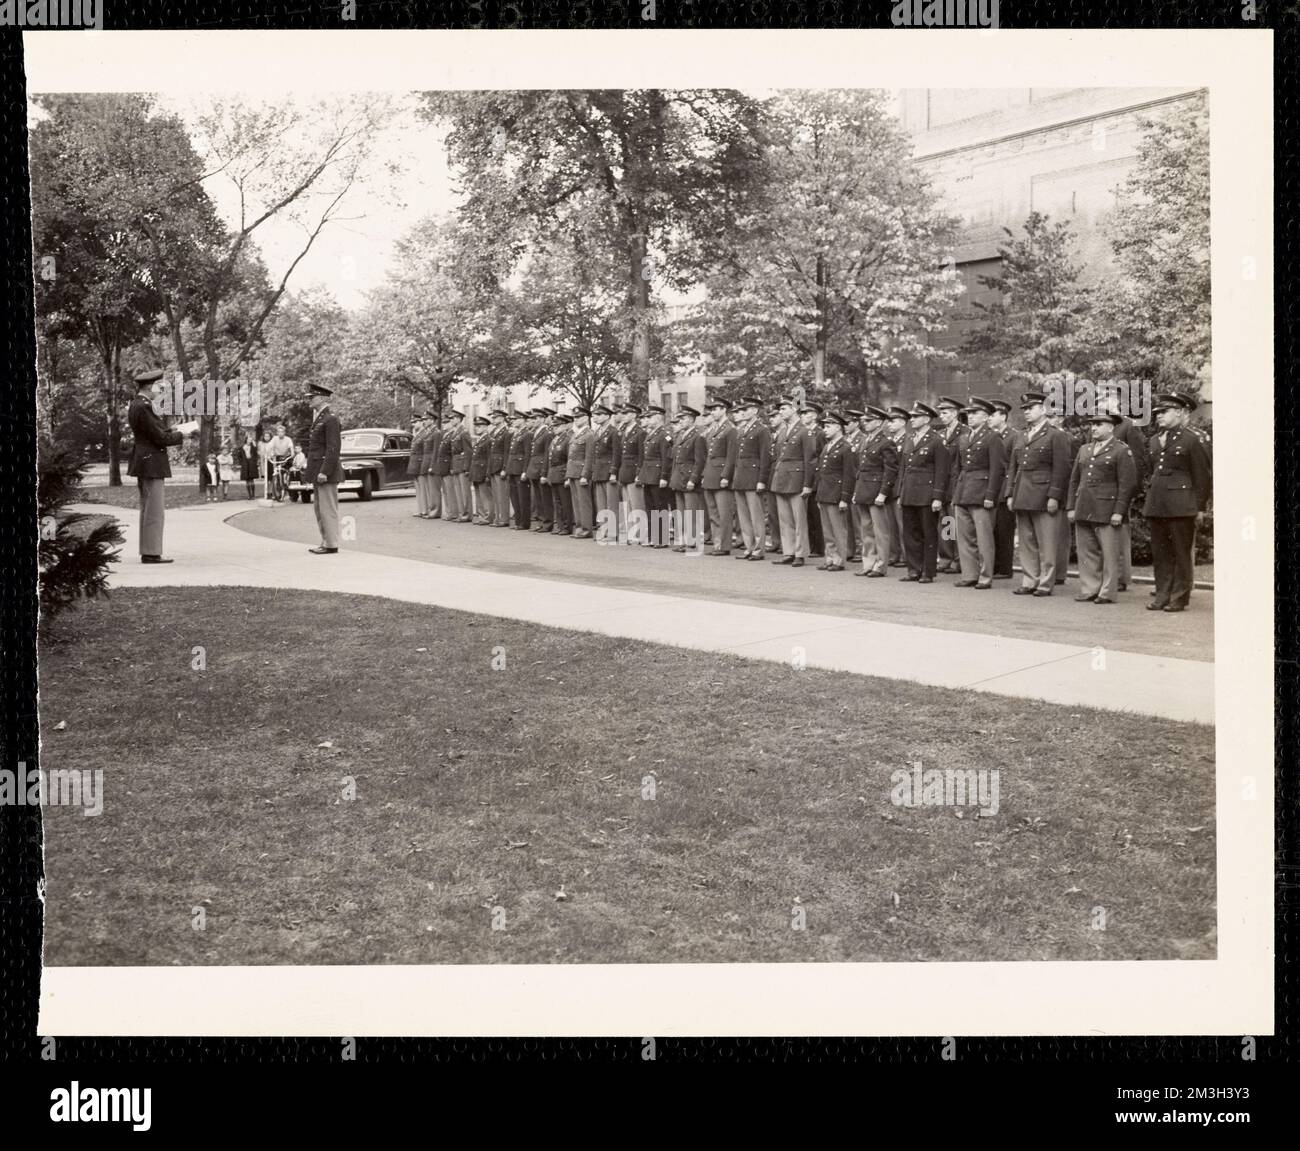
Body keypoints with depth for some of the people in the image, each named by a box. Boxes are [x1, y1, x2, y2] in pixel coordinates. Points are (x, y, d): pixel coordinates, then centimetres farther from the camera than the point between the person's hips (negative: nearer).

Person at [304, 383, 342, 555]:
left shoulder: (331, 419, -13)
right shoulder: (318, 419, 18)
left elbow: (333, 448, -19)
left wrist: (324, 472, -23)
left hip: (326, 473, -10)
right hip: (317, 473, 10)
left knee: (328, 510, -6)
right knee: (320, 510, 13)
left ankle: (331, 545, -2)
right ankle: (325, 542, 19)